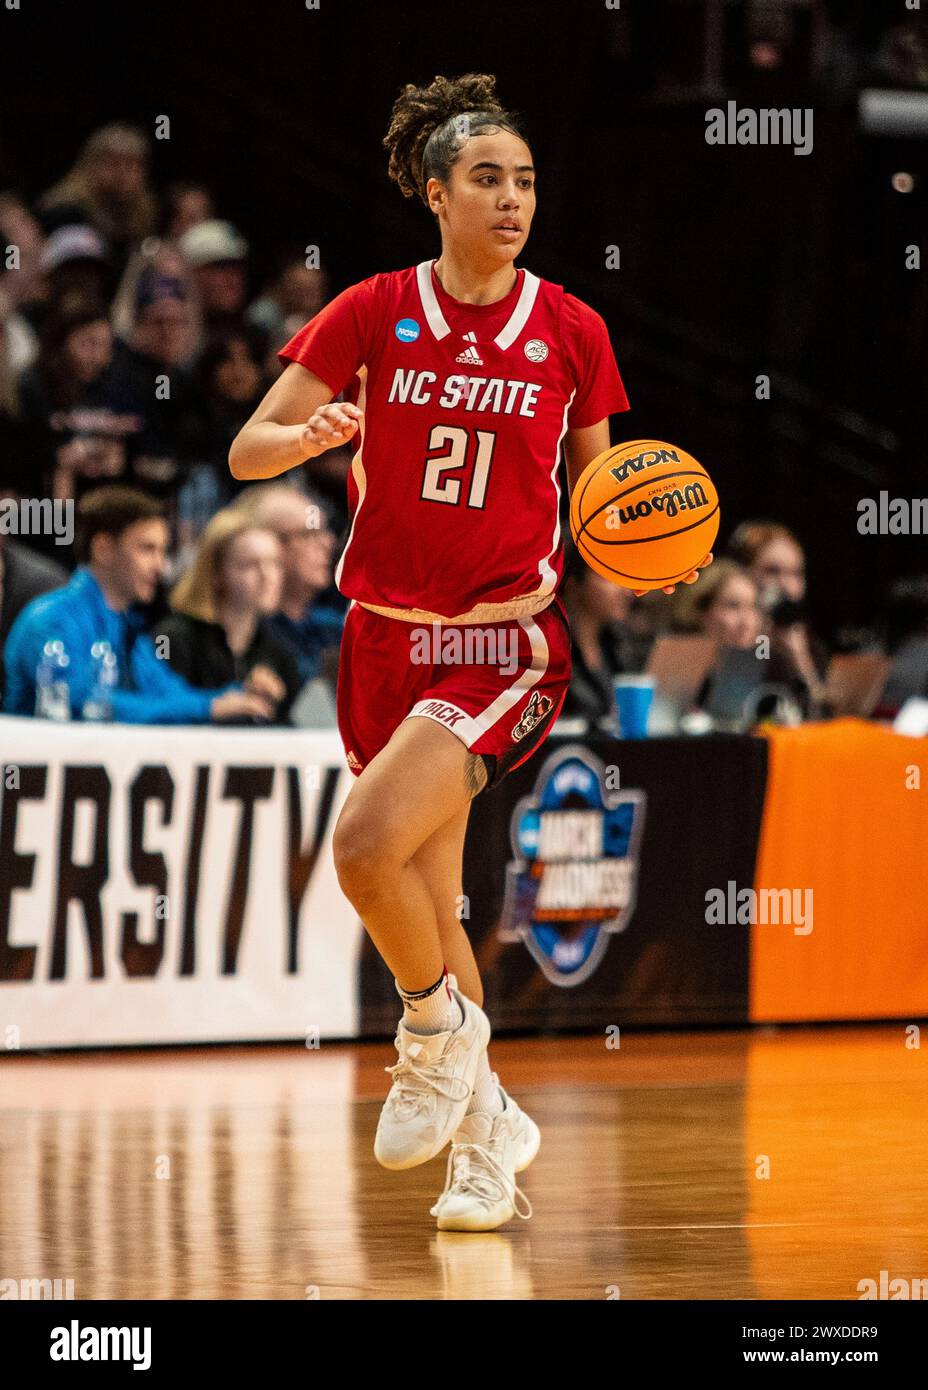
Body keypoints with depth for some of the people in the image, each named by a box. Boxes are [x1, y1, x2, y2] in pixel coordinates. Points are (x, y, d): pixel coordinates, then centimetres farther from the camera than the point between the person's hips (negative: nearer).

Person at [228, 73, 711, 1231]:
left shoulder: (571, 332, -1)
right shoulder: (373, 313, -1)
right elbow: (245, 453, -2)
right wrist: (308, 435, -23)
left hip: (506, 645, -3)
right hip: (386, 641, 3)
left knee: (368, 844, -25)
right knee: (424, 908, 11)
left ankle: (441, 1029, 1)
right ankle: (487, 1135, 28)